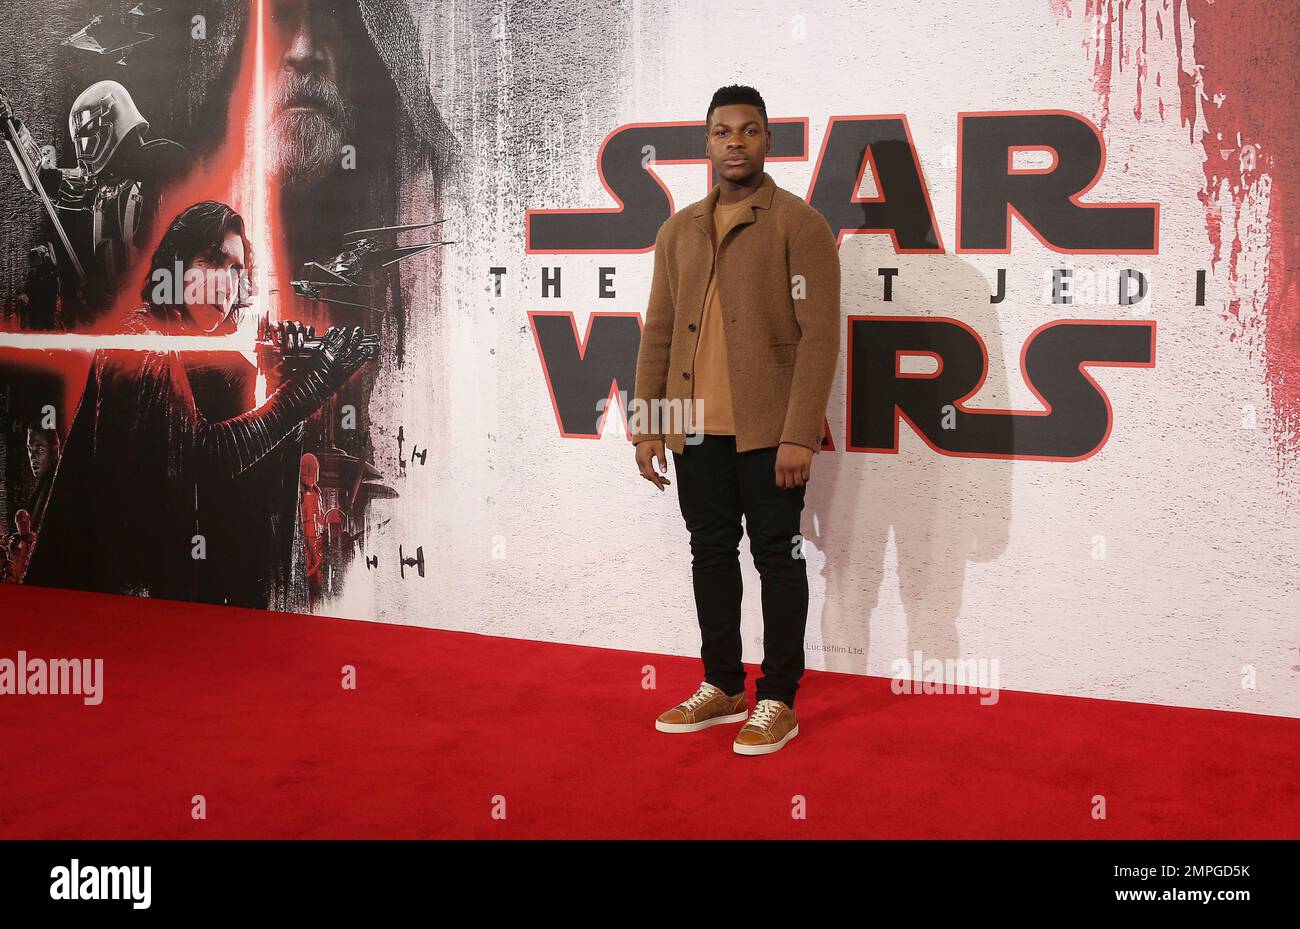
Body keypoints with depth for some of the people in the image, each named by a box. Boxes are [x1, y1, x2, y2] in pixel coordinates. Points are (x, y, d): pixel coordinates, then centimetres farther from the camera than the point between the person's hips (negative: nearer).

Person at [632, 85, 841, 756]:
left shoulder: (798, 225, -4)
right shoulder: (678, 231, 13)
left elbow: (819, 335, -10)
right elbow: (658, 333, 14)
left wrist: (798, 434, -17)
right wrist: (647, 425, 7)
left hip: (768, 429, -5)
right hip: (695, 425, 5)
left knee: (777, 556, 2)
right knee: (711, 552, 12)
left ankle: (777, 701, 12)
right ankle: (721, 688, 25)